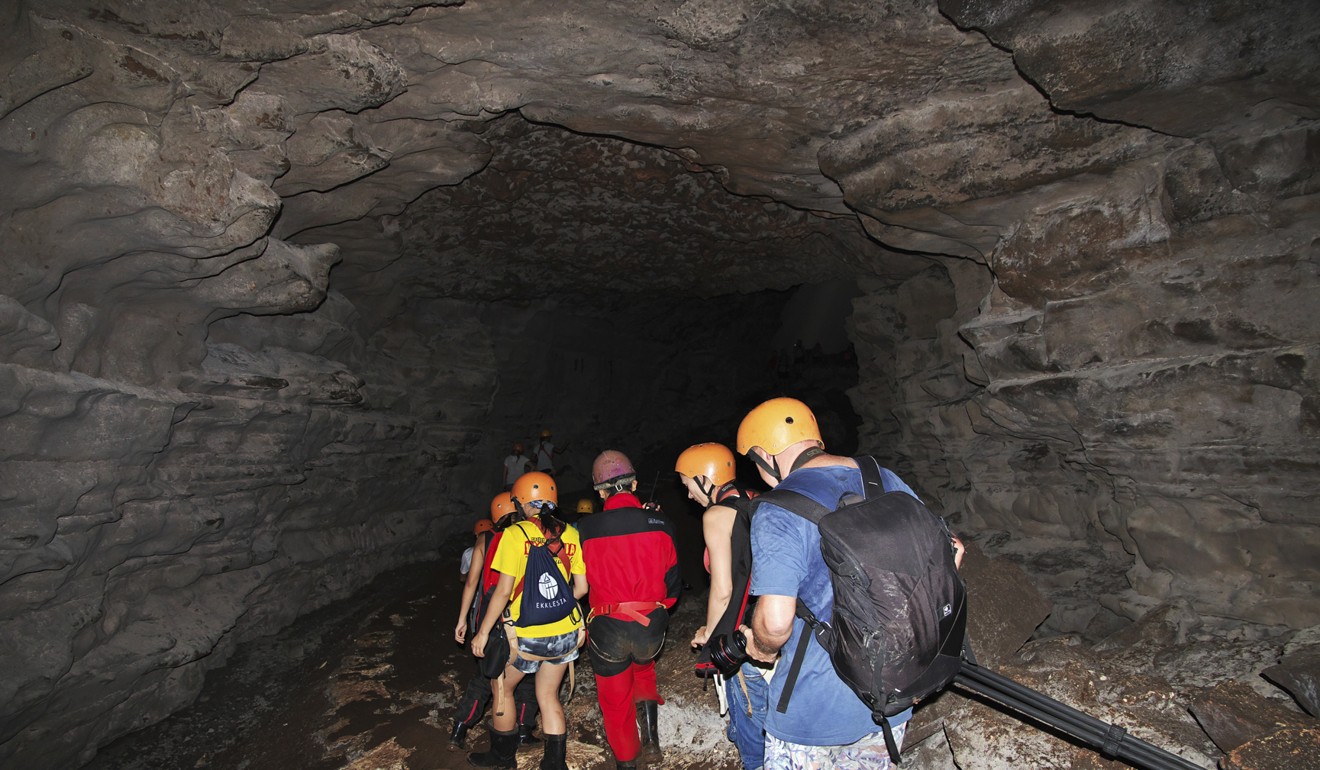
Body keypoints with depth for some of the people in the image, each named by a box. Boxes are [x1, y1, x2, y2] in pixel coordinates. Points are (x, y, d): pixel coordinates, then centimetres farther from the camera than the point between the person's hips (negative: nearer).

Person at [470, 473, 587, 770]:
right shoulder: (570, 534, -3)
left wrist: (483, 632, -4)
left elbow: (503, 591, -15)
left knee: (502, 689, 23)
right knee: (548, 696, 22)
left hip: (526, 635, -3)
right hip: (565, 633, 4)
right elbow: (581, 587, 1)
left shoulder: (515, 534, -14)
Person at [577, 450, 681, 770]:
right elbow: (672, 579, 2)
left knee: (615, 698, 22)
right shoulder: (659, 523, -7)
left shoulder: (586, 529, -11)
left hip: (608, 627, -1)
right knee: (644, 669, 33)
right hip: (651, 626, 2)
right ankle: (651, 734, 21)